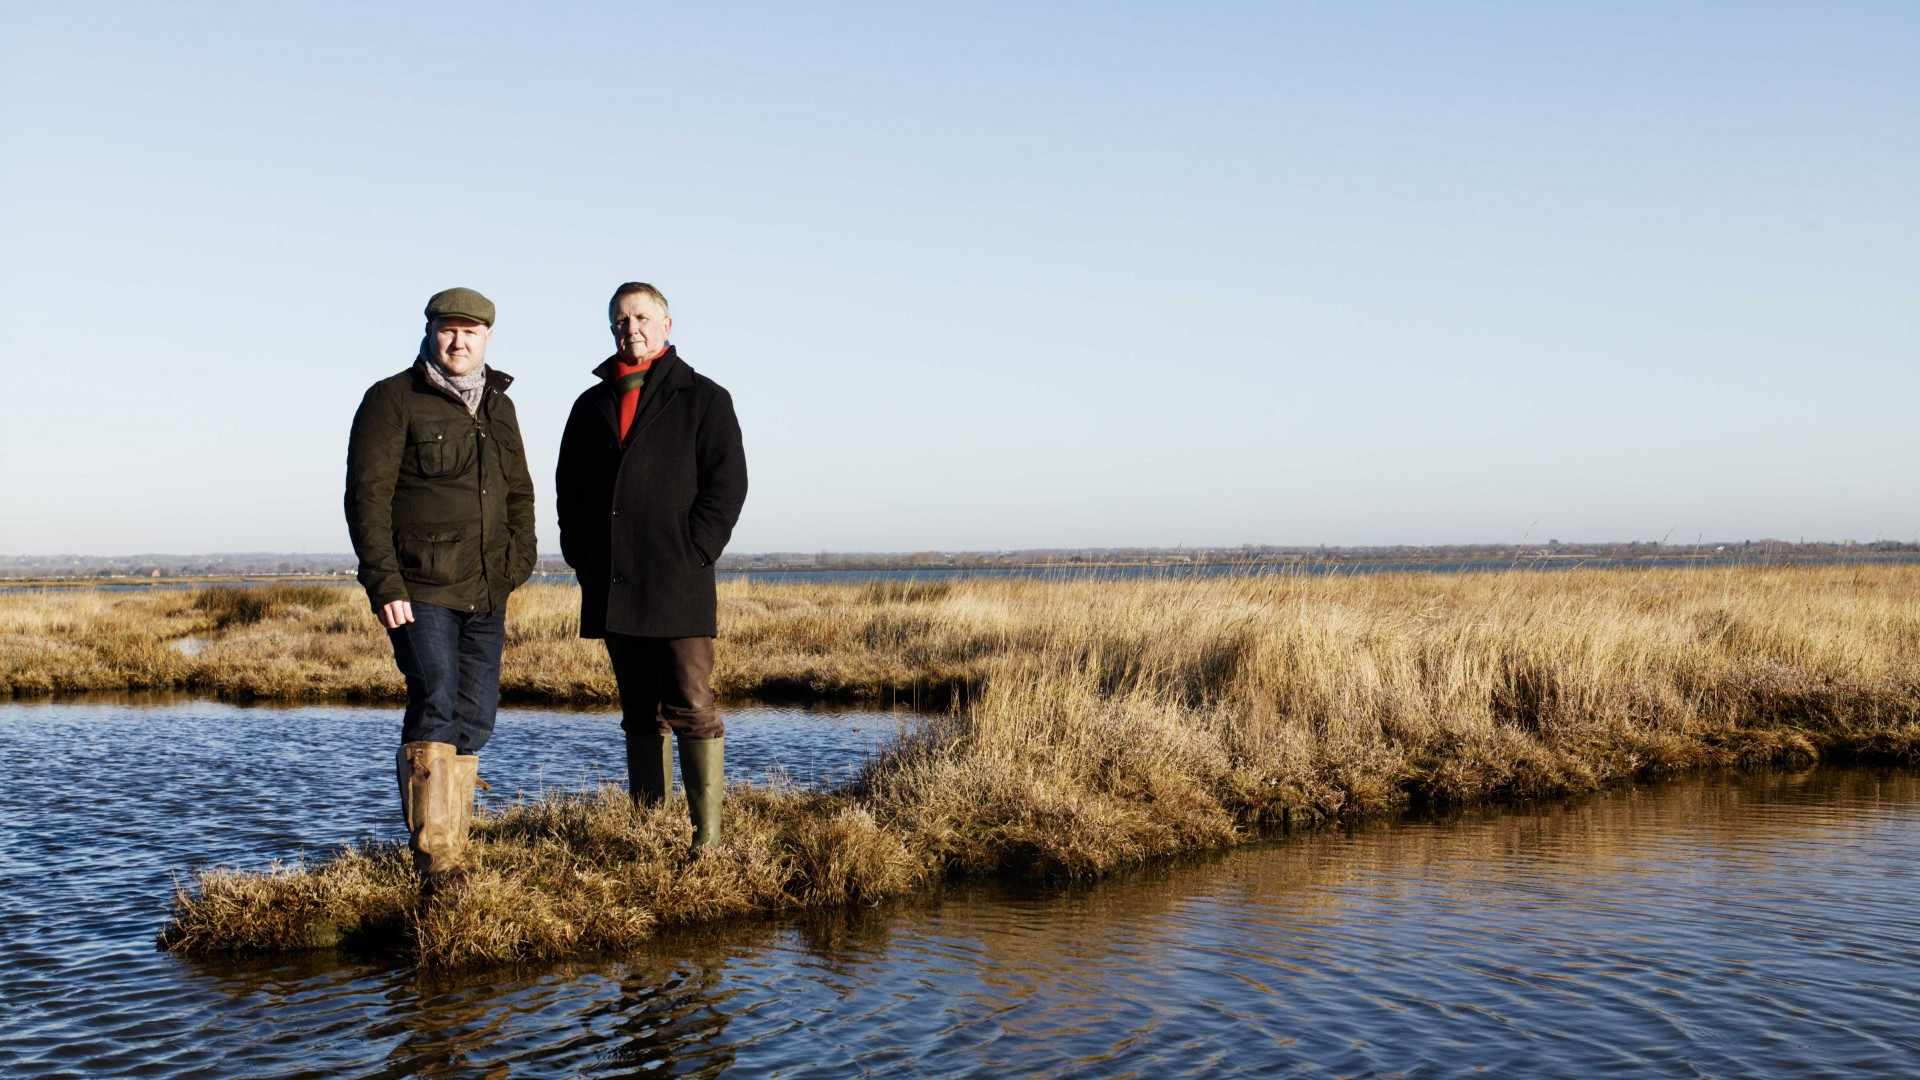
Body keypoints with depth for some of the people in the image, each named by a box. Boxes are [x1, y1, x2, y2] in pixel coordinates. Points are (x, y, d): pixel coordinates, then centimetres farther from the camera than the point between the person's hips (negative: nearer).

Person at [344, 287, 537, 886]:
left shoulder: (499, 407, 17)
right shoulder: (393, 400, -2)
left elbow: (518, 495, 24)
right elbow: (367, 497, -8)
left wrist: (517, 563, 10)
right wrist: (384, 584, -14)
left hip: (486, 594, 6)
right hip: (420, 591, -6)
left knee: (476, 717, 7)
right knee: (436, 707, -15)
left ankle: (452, 845, 17)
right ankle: (434, 857, -11)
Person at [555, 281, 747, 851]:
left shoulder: (703, 398, 5)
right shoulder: (592, 405, 18)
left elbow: (727, 483, -2)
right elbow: (568, 488, 20)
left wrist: (692, 553, -11)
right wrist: (581, 556, 7)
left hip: (678, 586, -5)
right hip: (613, 587, 5)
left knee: (692, 708, -8)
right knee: (641, 713, 10)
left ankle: (707, 836, -4)